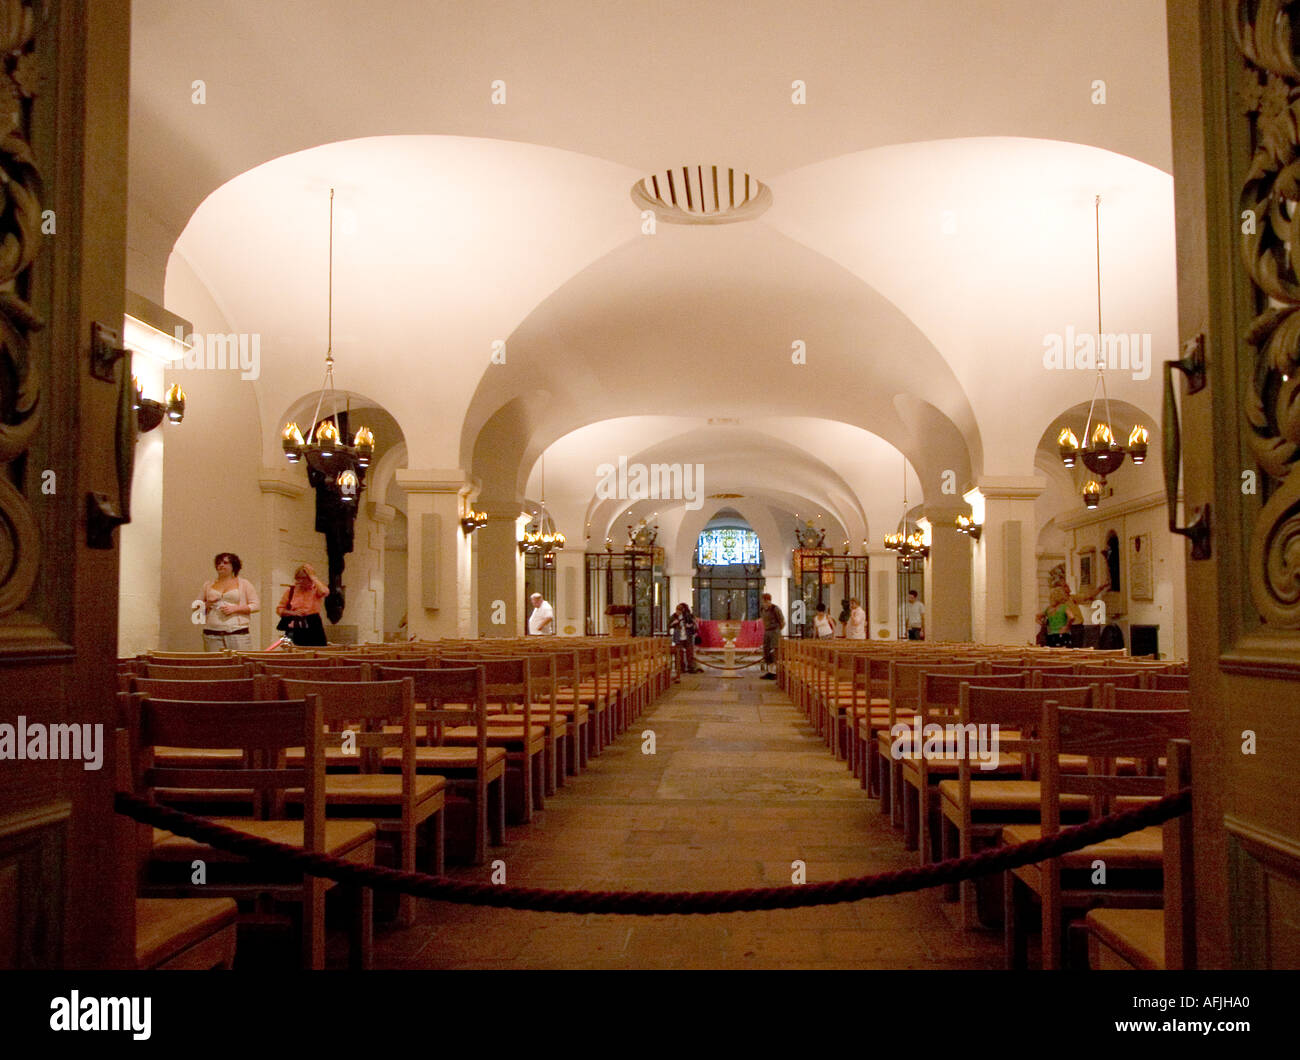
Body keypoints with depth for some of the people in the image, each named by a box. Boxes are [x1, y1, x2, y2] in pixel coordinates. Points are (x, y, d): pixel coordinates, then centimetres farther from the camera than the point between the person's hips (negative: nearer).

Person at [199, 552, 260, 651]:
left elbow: (256, 605, 3)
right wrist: (206, 605, 0)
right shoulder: (208, 585, 18)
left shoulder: (244, 583, 9)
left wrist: (234, 608, -9)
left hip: (238, 633, -3)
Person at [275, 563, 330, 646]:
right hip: (294, 631, 2)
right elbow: (279, 609, 11)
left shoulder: (316, 590, 1)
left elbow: (325, 592, -25)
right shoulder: (290, 591, 7)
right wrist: (293, 613, -7)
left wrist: (313, 577, -15)